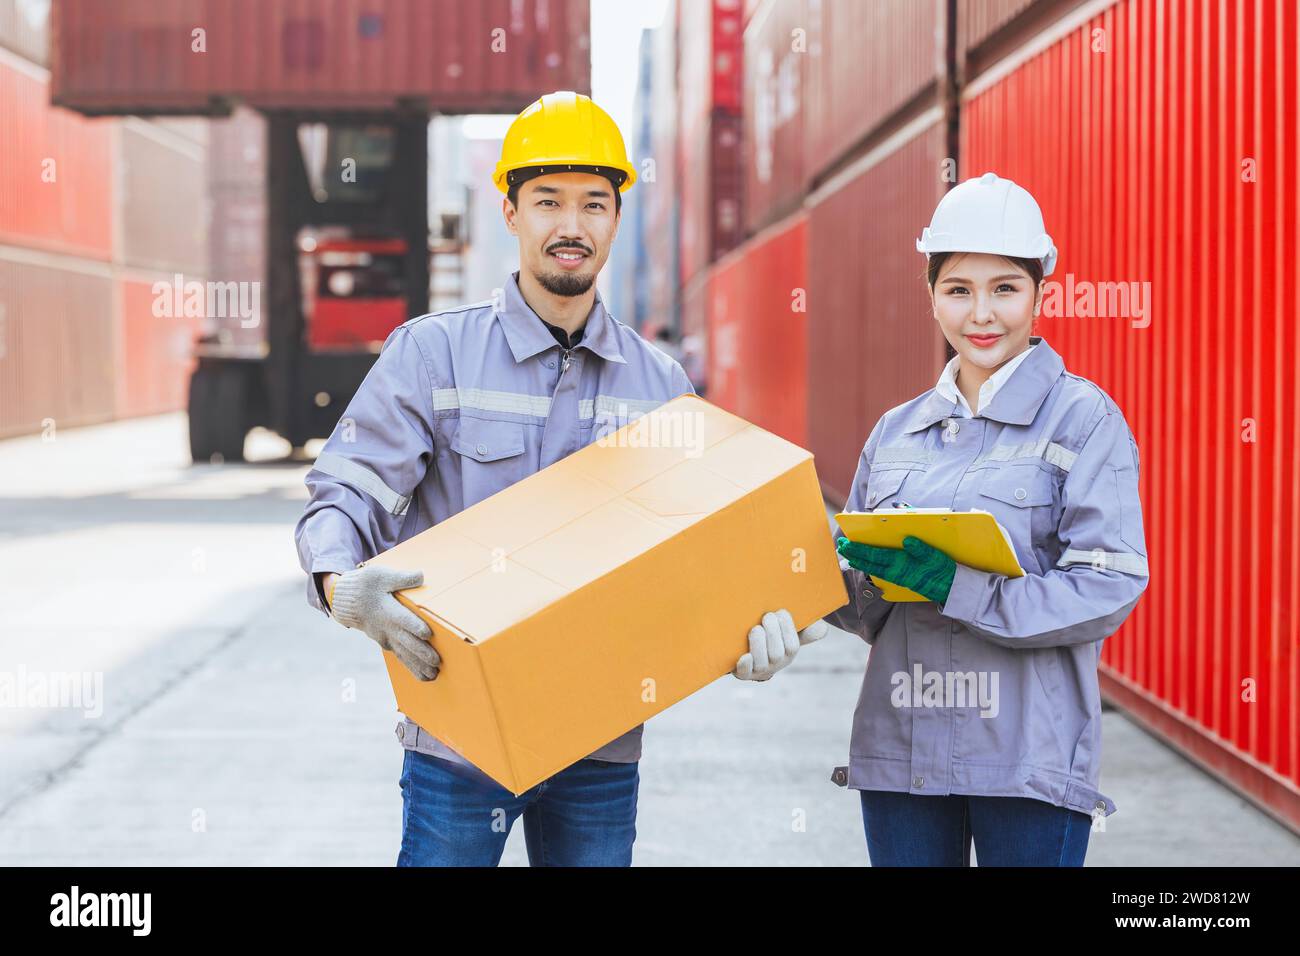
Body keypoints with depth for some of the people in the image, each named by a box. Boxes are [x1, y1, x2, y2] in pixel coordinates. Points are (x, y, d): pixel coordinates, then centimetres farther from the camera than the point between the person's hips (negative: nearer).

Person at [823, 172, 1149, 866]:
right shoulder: (897, 431, 13)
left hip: (1028, 752, -4)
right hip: (900, 750, 4)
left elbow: (1110, 588, -12)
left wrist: (956, 587, -20)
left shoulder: (1083, 418, -2)